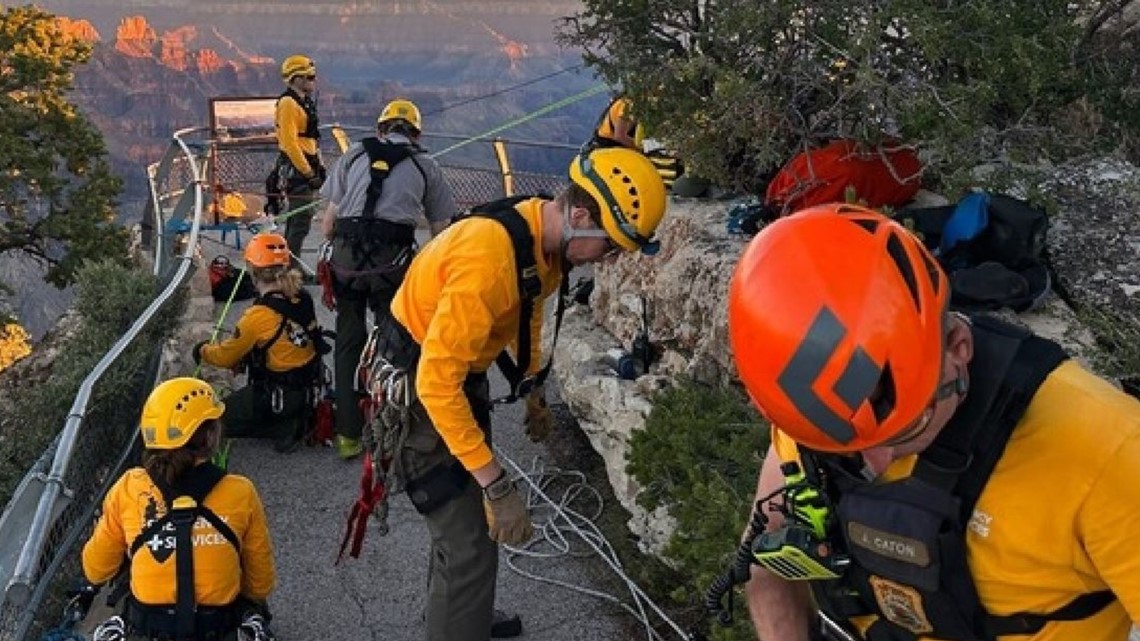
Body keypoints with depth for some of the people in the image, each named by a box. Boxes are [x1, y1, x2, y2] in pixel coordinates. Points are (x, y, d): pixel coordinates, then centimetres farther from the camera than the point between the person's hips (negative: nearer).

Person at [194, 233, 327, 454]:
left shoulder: (259, 316, -24)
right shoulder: (303, 299, -4)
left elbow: (226, 357, -7)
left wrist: (203, 351, 14)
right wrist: (246, 358, 17)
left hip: (277, 398, -7)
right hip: (310, 388, 8)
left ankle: (283, 427, -4)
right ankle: (300, 419, 12)